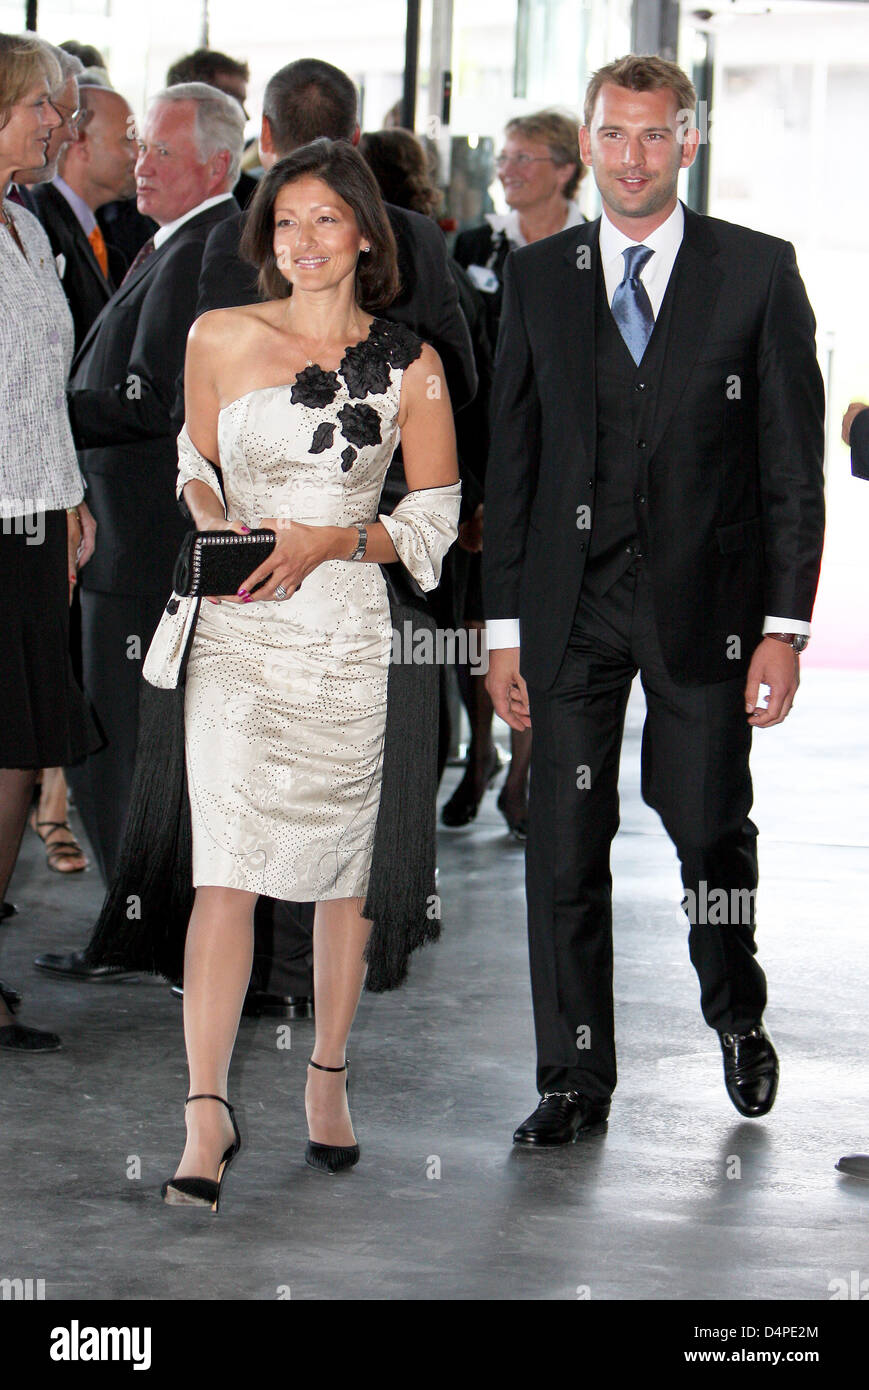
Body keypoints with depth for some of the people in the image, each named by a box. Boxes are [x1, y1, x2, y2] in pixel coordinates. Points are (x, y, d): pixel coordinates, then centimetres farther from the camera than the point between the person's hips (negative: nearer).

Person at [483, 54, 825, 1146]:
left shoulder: (758, 273, 1)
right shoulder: (537, 278, 8)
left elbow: (794, 462, -1)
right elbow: (511, 461, 9)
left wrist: (784, 624, -6)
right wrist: (504, 625, 5)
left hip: (703, 606, -2)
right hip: (570, 605, 2)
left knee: (711, 830, 3)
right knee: (564, 848, 2)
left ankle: (737, 1017, 31)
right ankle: (575, 1083, 12)